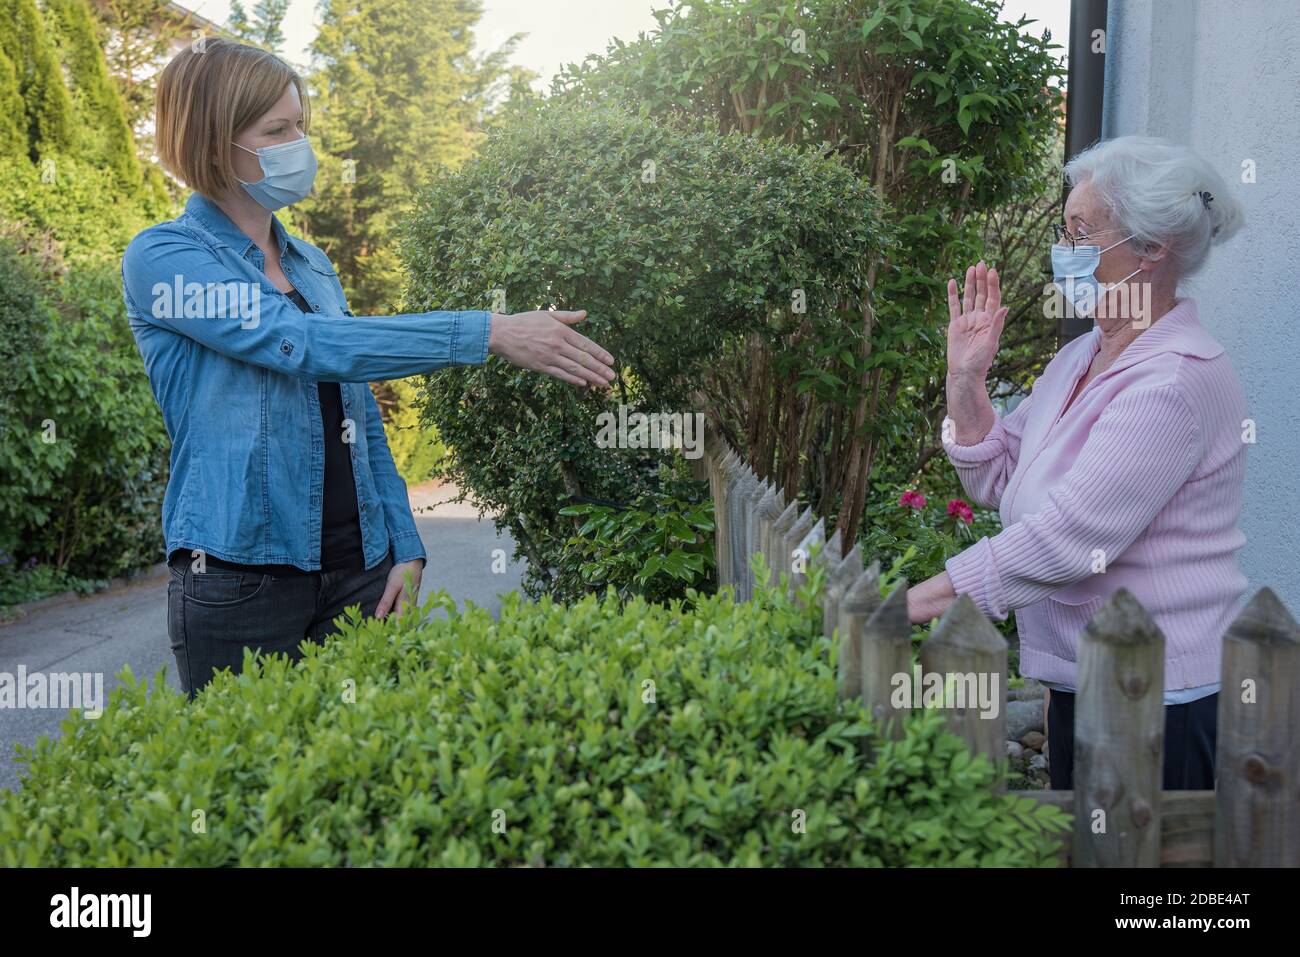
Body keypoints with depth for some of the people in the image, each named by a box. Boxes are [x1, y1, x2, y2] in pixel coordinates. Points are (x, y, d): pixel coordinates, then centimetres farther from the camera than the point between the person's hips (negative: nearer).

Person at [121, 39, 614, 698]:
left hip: (359, 571, 6)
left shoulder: (313, 265, 14)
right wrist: (488, 333, -24)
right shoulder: (161, 259, -6)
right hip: (239, 577, -5)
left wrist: (404, 546, 4)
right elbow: (304, 343, -20)